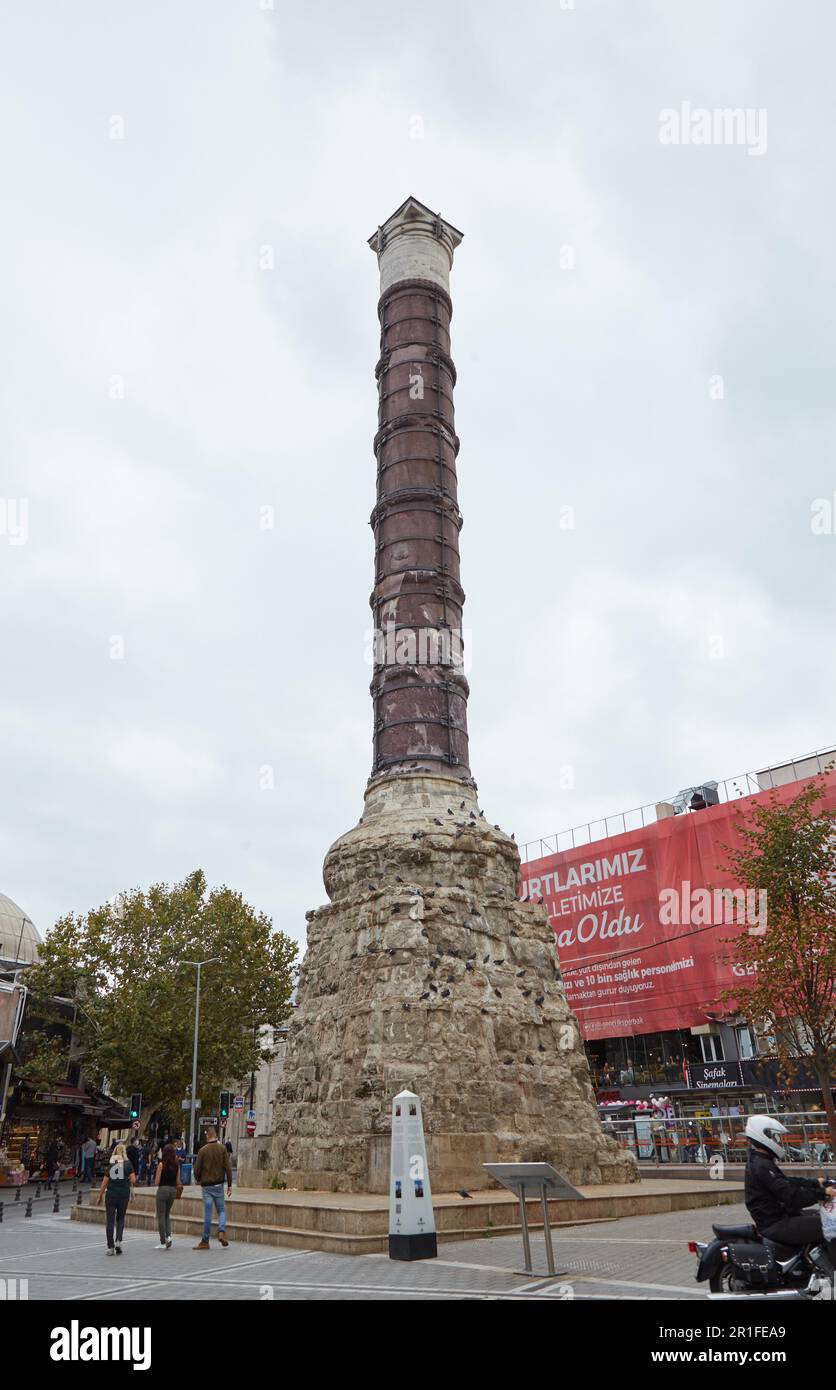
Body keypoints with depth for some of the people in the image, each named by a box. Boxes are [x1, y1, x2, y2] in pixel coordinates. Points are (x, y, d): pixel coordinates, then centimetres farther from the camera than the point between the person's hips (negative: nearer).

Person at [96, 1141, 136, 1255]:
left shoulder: (110, 1164, 5)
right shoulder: (128, 1163, 1)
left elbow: (104, 1183, 4)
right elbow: (133, 1180, -6)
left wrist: (99, 1196, 11)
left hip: (110, 1195, 0)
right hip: (124, 1195, 0)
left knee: (110, 1221, 7)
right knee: (120, 1219, 17)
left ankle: (110, 1247, 6)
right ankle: (118, 1241, 1)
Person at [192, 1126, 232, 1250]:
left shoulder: (203, 1150, -5)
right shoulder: (222, 1149, -1)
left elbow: (197, 1168, -5)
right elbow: (228, 1167, -4)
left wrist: (197, 1179, 17)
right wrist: (229, 1185, 0)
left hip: (206, 1185, -1)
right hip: (219, 1184, 1)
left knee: (207, 1213, 4)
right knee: (221, 1210, 14)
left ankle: (205, 1241, 7)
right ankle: (222, 1231, -8)